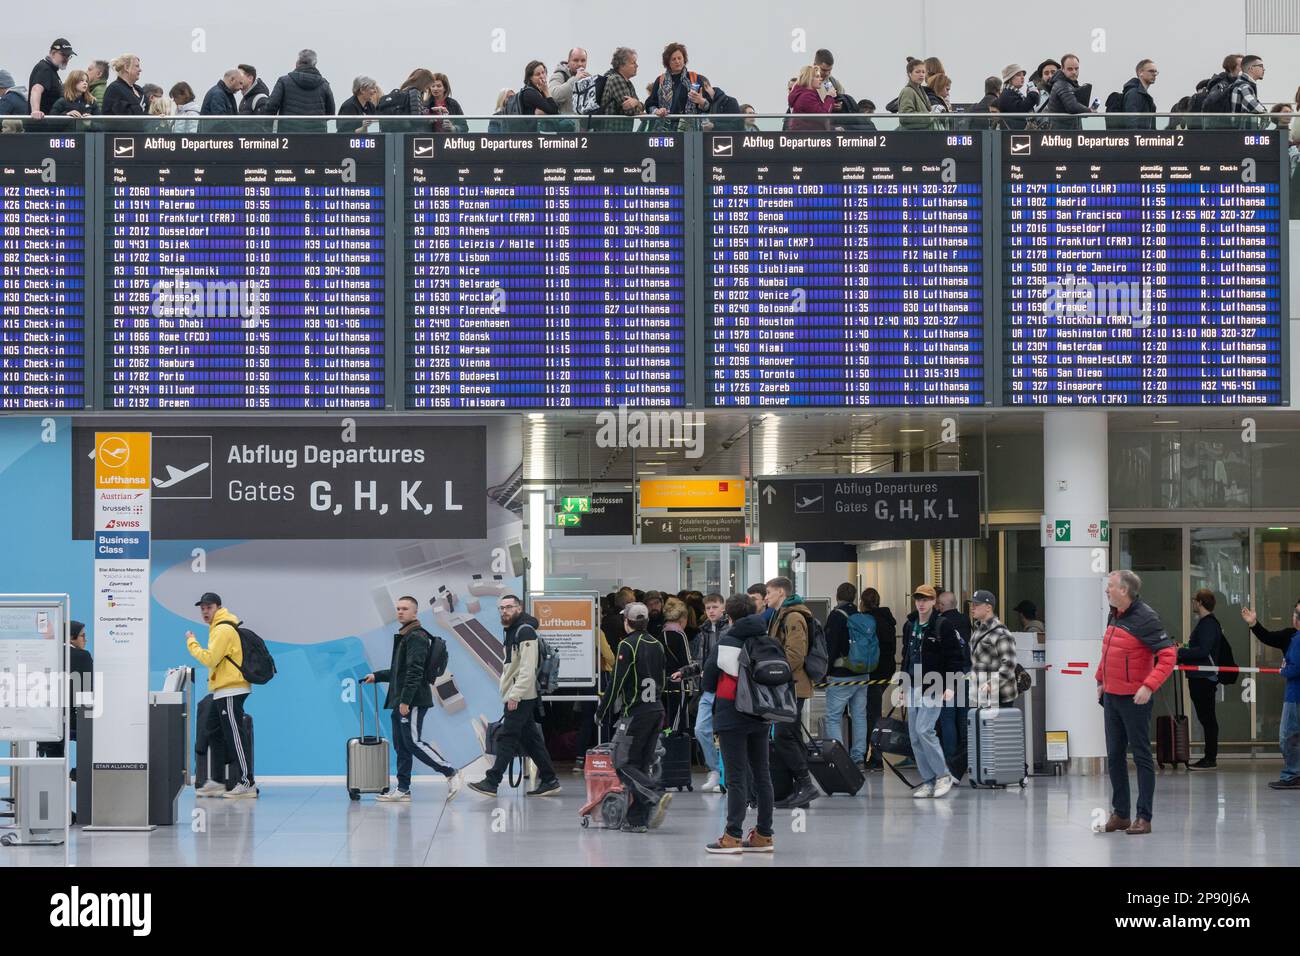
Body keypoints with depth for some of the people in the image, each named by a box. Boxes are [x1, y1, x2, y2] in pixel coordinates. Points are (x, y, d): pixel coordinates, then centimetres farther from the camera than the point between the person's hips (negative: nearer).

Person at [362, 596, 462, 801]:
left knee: (413, 742, -11)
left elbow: (415, 671, -20)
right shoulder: (404, 636, 20)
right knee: (401, 746, 8)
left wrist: (405, 700, -24)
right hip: (400, 702, 10)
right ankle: (403, 790, 10)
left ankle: (451, 773, -5)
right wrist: (376, 676, 22)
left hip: (414, 700, -10)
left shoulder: (416, 637, -12)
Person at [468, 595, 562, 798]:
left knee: (507, 738, -9)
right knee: (530, 739, 11)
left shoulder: (525, 631, -13)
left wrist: (515, 695, -24)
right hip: (515, 696, 10)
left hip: (520, 697, -10)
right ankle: (549, 780, 14)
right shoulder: (512, 631, 19)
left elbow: (527, 668, -21)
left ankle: (492, 782, -9)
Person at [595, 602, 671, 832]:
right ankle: (637, 819, 8)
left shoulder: (628, 645, -11)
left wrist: (604, 711, -5)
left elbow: (617, 681, -13)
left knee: (624, 764, -3)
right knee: (642, 764, 11)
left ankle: (658, 796, -23)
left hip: (635, 712, -7)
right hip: (657, 710, 7)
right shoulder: (657, 645, 12)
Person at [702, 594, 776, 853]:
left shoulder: (728, 642, -11)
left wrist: (712, 690, 16)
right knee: (761, 774, 10)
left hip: (732, 715, -6)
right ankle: (764, 835, 14)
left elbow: (709, 675, -5)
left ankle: (733, 837, -8)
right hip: (762, 715, 6)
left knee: (736, 777, -7)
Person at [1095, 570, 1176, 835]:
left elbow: (1168, 655, -21)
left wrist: (1149, 686, -28)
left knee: (1141, 756, -1)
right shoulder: (1114, 616, 10)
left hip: (1135, 699, -9)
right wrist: (1101, 680, 20)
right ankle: (1120, 813, 20)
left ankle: (1144, 817, 2)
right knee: (1114, 756, 12)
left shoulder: (1144, 618, -16)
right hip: (1111, 697, 9)